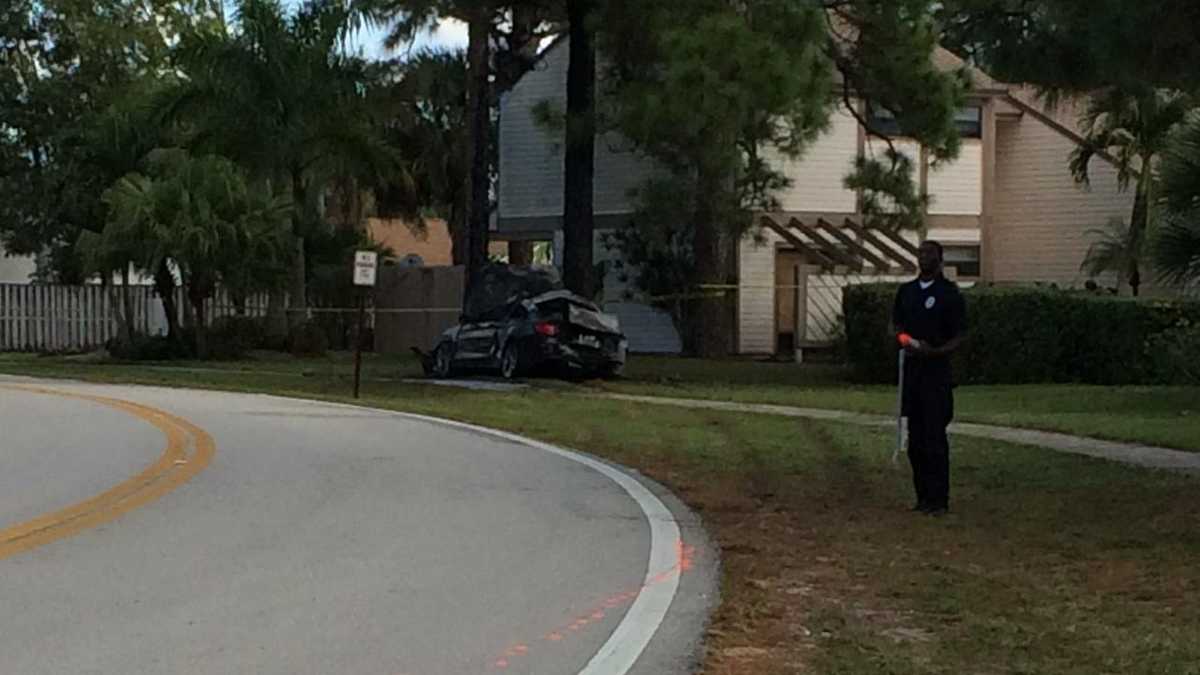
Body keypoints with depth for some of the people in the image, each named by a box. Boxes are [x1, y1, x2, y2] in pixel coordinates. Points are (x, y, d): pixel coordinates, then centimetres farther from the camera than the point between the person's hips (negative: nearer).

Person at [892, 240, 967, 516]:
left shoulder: (949, 293, -5)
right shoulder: (907, 291, 13)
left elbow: (960, 337, -5)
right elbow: (897, 324, 22)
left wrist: (934, 352, -21)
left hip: (937, 372, -6)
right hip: (911, 369, 6)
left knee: (935, 437, -7)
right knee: (915, 437, 8)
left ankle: (939, 500, -2)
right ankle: (923, 496, 16)